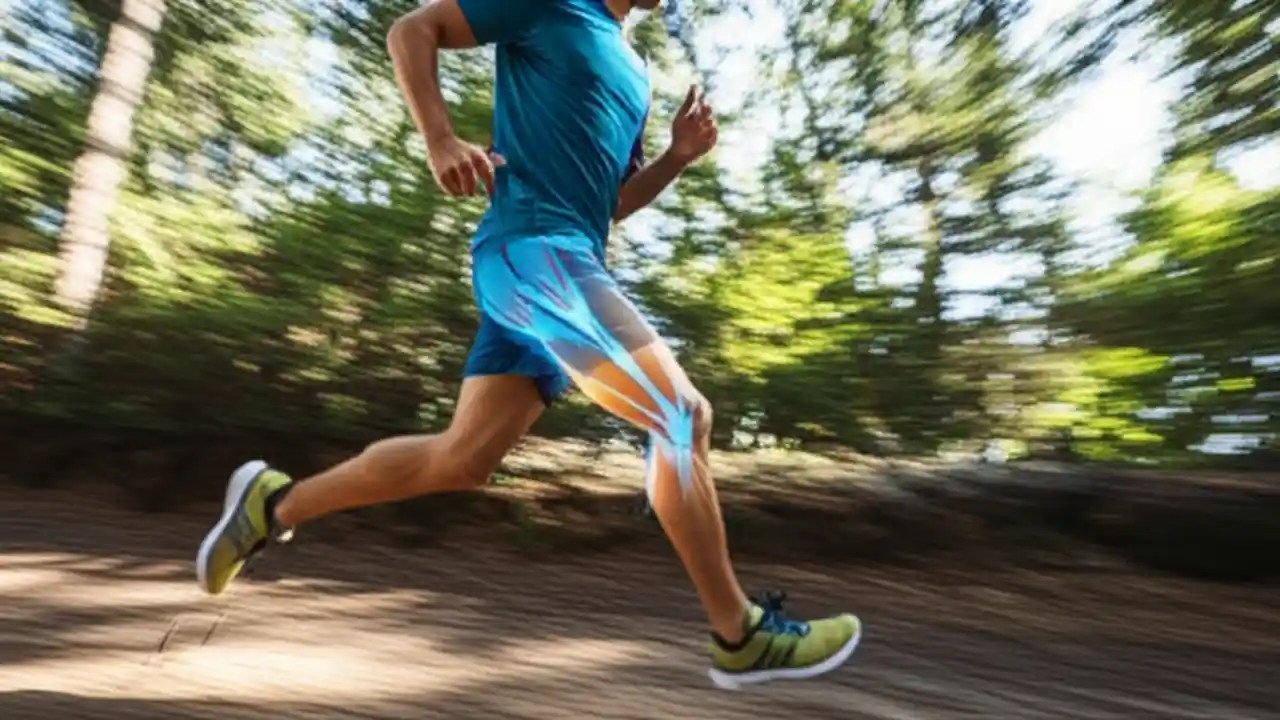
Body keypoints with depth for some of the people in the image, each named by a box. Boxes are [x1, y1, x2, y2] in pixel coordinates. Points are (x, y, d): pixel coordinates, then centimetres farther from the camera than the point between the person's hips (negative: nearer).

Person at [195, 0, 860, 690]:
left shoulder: (634, 70, 28)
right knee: (684, 413, -13)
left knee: (460, 460, 8)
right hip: (532, 248, -9)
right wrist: (441, 139, -10)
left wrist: (678, 156, 13)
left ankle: (274, 503, 26)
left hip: (568, 262, 9)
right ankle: (738, 634, 1)